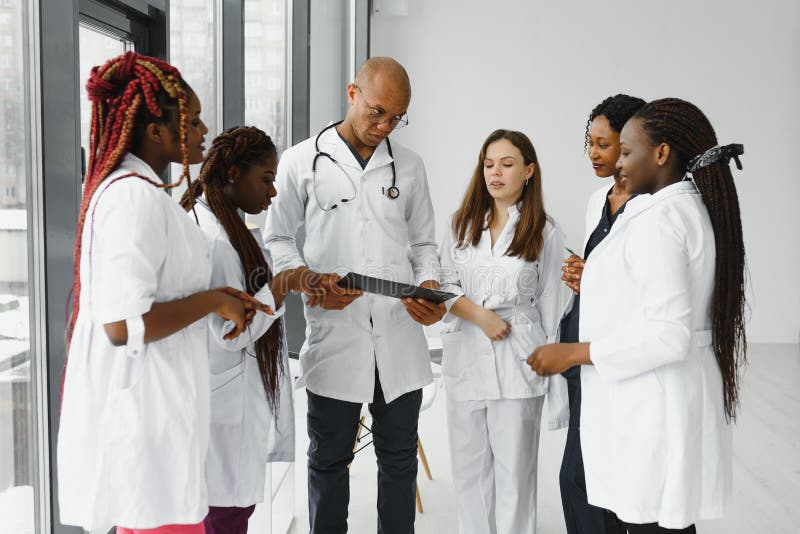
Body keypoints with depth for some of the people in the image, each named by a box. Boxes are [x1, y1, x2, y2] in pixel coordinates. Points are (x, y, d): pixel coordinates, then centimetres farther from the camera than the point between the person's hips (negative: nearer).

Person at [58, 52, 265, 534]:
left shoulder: (120, 186, 12)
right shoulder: (137, 196, -20)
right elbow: (125, 325, -27)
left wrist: (220, 300, 9)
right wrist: (214, 301, -15)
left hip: (144, 404, 10)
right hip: (144, 415, -10)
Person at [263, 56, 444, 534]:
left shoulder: (409, 166, 9)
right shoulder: (302, 162, 1)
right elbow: (277, 238, 6)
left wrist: (430, 285, -5)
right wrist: (310, 280, -12)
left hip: (401, 336, 3)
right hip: (334, 334, -2)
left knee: (399, 456, 13)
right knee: (330, 457, 10)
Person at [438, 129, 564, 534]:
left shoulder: (545, 233, -2)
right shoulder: (463, 224, 8)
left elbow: (549, 303, 2)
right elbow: (443, 285, 3)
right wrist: (481, 315, -12)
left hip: (517, 361, -3)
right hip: (466, 358, 3)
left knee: (514, 469, 5)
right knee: (469, 469, 11)